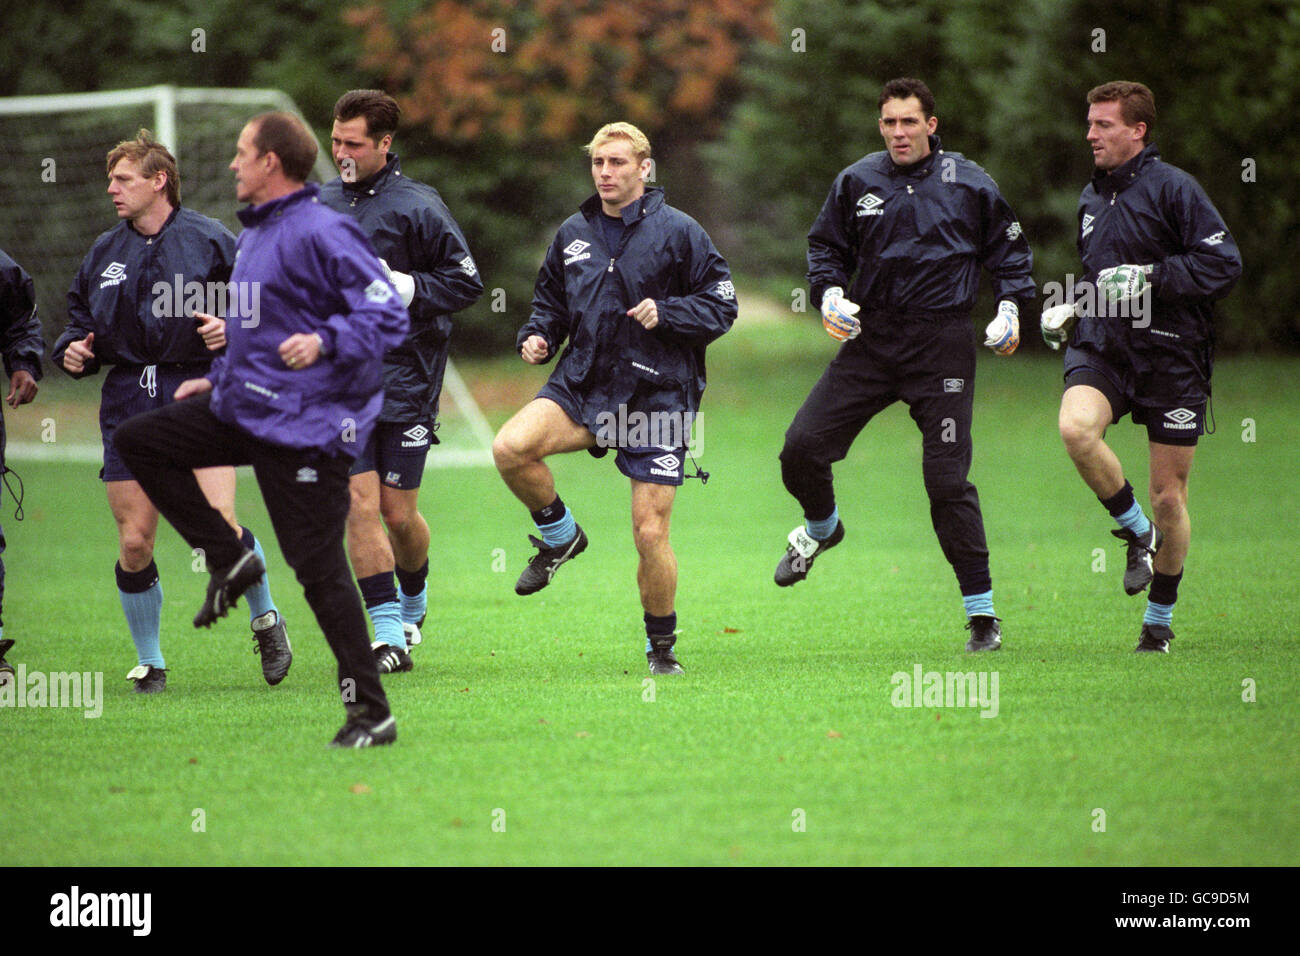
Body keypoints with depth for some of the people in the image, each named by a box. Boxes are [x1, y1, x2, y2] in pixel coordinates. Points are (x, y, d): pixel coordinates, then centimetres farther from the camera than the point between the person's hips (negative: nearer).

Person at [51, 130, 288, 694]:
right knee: (134, 542, 0)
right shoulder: (104, 254, 14)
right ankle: (149, 662, 16)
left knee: (218, 523, -18)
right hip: (129, 403, 4)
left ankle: (266, 621, 7)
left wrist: (233, 329, -14)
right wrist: (73, 351, 2)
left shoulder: (210, 241, 1)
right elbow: (81, 320, 22)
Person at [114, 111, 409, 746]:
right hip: (245, 408, 10)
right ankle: (228, 560, 10)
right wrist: (218, 379, 24)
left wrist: (325, 342, -34)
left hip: (304, 426, -10)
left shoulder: (322, 233, -16)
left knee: (319, 568, -8)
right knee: (138, 441, 10)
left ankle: (371, 713, -1)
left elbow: (389, 315, -20)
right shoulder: (255, 233, 14)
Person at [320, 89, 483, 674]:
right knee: (360, 504, -9)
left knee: (398, 512, 3)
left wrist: (403, 287, -17)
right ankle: (388, 634, -6)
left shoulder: (416, 206, -6)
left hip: (403, 378, -3)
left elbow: (466, 282, -6)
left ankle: (414, 600, 33)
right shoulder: (319, 205, 10)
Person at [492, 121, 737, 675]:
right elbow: (551, 300, 23)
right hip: (581, 383, 3)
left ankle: (662, 646, 18)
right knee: (510, 448, -25)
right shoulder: (574, 234, 10)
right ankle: (560, 536, 3)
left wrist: (665, 313, -18)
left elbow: (721, 305, -2)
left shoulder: (678, 233, -3)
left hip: (657, 395, -3)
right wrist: (537, 337, 2)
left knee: (650, 532, -4)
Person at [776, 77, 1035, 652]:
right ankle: (821, 529, 31)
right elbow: (826, 245, 16)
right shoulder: (856, 183, 6)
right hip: (870, 340, 3)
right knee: (801, 447, -4)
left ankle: (982, 614, 0)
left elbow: (1008, 249, 12)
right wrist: (829, 293, -3)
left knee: (947, 479, -8)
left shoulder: (968, 184, 1)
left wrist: (1010, 307, -2)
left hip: (942, 347, -3)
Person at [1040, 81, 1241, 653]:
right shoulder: (1092, 198, 15)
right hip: (1101, 349, 5)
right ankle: (1136, 531, -6)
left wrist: (1151, 278, -21)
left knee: (1168, 498, 1)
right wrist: (1071, 310, 14)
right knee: (1075, 427, -30)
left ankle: (1159, 620, 21)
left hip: (1170, 357, -5)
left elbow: (1224, 265, -14)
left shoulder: (1173, 188, -7)